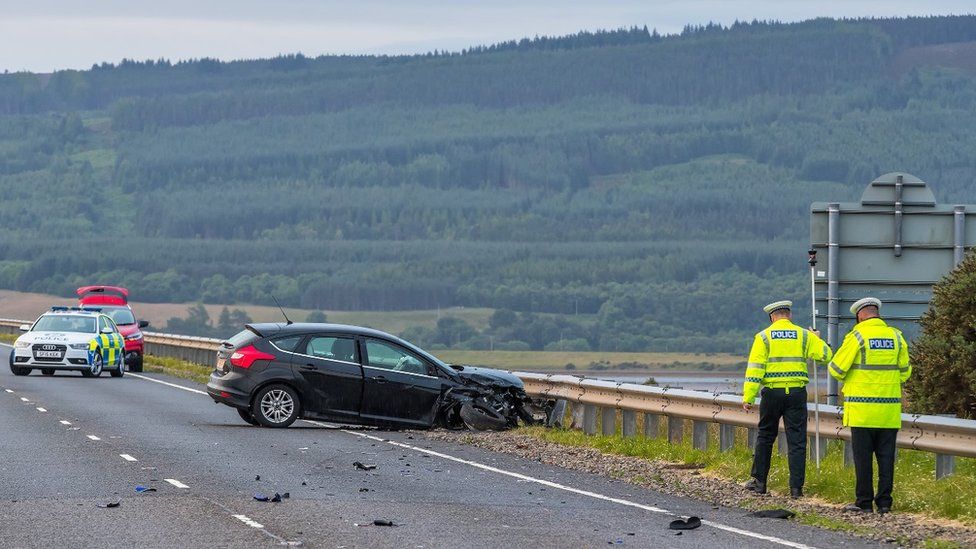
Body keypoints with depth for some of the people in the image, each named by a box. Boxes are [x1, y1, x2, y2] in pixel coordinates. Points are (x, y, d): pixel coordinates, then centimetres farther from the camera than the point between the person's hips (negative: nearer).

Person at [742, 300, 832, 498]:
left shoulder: (764, 337, 1)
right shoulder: (804, 336, 4)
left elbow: (754, 368, -6)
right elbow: (826, 354, -2)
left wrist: (748, 397, -8)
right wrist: (817, 340, 21)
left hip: (772, 392, 0)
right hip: (797, 392, 0)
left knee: (765, 437, 15)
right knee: (797, 441, 2)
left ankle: (759, 481, 18)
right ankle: (796, 487, -2)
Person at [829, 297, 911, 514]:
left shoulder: (857, 336, -7)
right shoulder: (896, 336, 5)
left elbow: (836, 369, -6)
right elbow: (904, 372, 12)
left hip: (862, 408, -4)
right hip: (889, 409, 4)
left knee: (863, 456, 1)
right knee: (886, 456, 7)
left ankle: (864, 502, 1)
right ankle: (884, 501, 7)